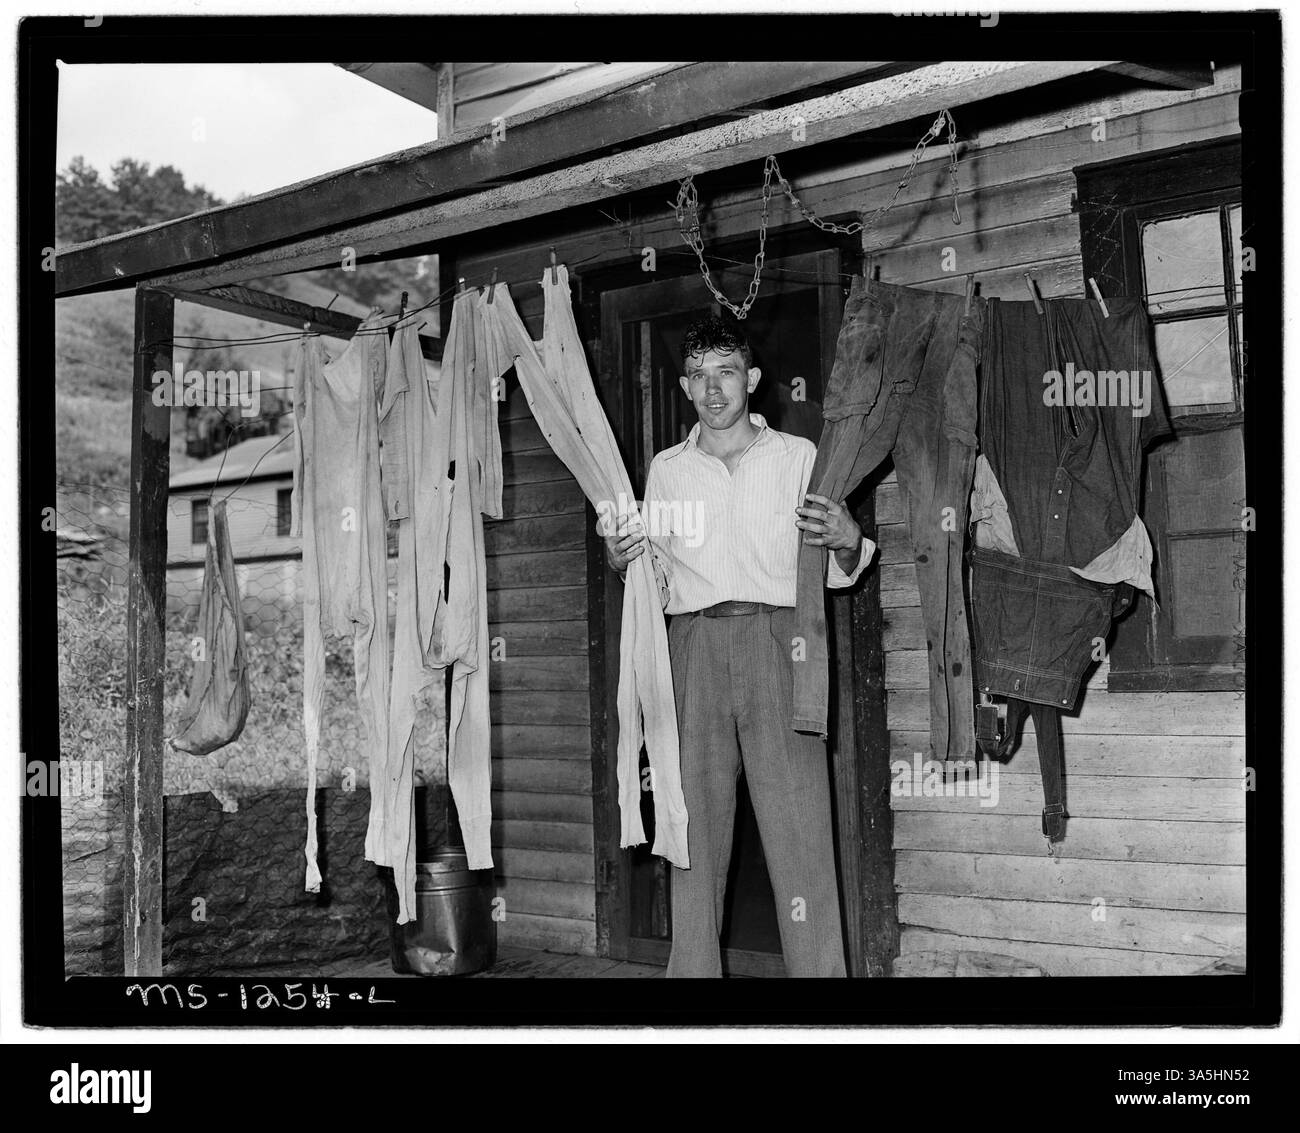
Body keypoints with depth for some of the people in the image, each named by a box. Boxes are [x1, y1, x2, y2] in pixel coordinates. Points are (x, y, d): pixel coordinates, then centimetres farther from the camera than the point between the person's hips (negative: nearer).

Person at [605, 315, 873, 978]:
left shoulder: (799, 457, 10)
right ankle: (692, 968, 9)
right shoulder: (666, 469, 17)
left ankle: (818, 970, 0)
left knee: (797, 822, -7)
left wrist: (849, 542, -13)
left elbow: (837, 575, 9)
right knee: (694, 824, 1)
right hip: (692, 645, 2)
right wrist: (622, 562, 0)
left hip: (777, 640, -2)